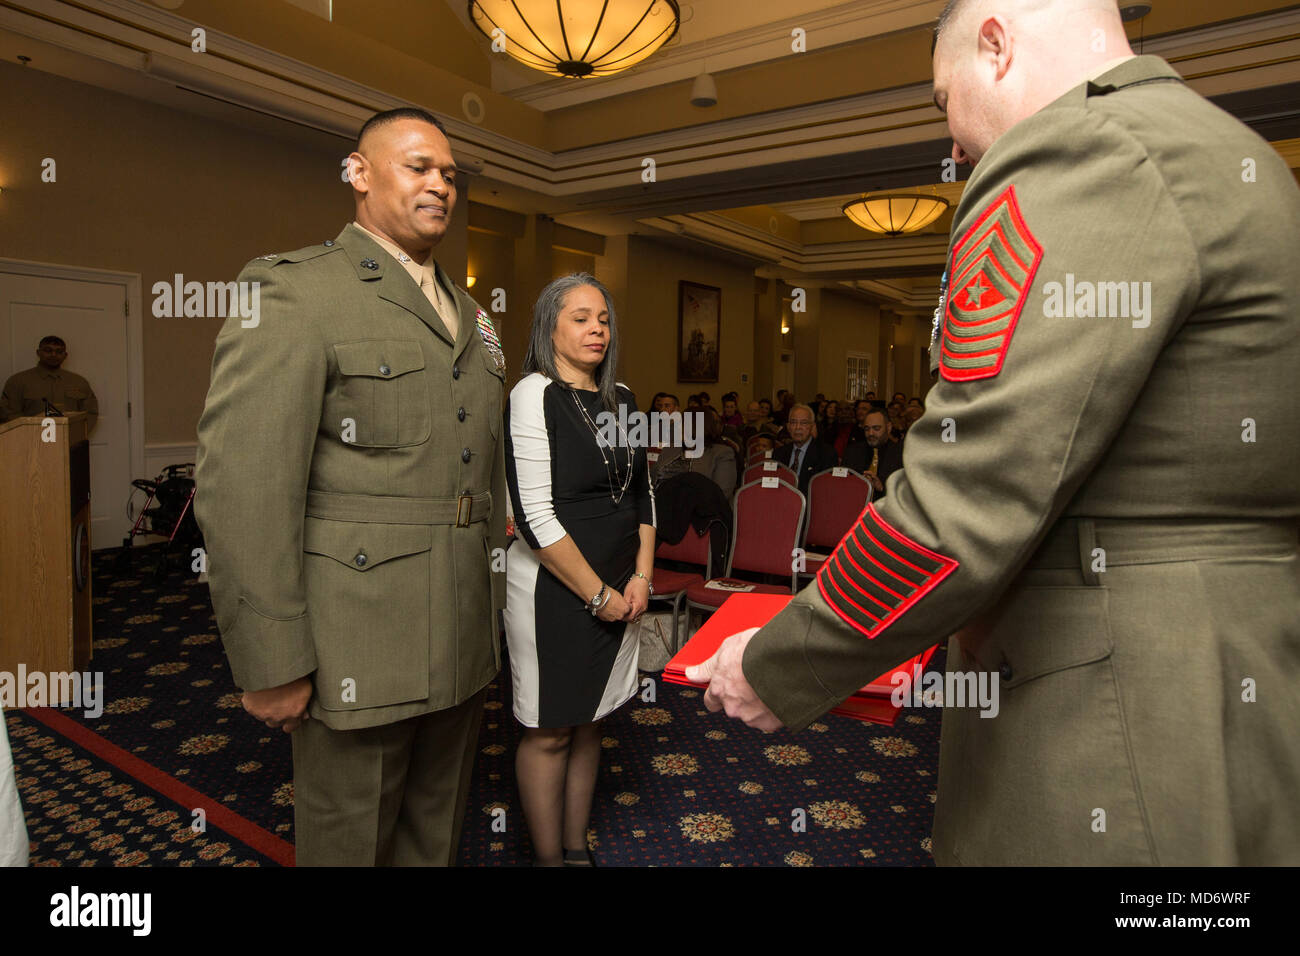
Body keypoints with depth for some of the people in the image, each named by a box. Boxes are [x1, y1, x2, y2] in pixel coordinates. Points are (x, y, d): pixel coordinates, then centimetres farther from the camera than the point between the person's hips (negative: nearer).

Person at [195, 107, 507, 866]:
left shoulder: (468, 314, 15)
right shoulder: (294, 290, -8)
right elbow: (242, 485, -15)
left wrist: (495, 600, 14)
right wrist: (273, 664, -15)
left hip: (463, 643, 7)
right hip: (359, 646, -6)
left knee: (437, 834, 21)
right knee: (352, 842, 12)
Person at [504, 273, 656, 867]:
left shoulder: (620, 399, 9)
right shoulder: (534, 395, -12)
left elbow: (642, 493, 14)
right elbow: (535, 516, -18)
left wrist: (641, 576, 2)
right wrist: (598, 594, -14)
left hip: (617, 591, 7)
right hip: (555, 590, -7)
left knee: (589, 721, 17)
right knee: (550, 731, 7)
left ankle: (577, 847, 34)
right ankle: (548, 856, 26)